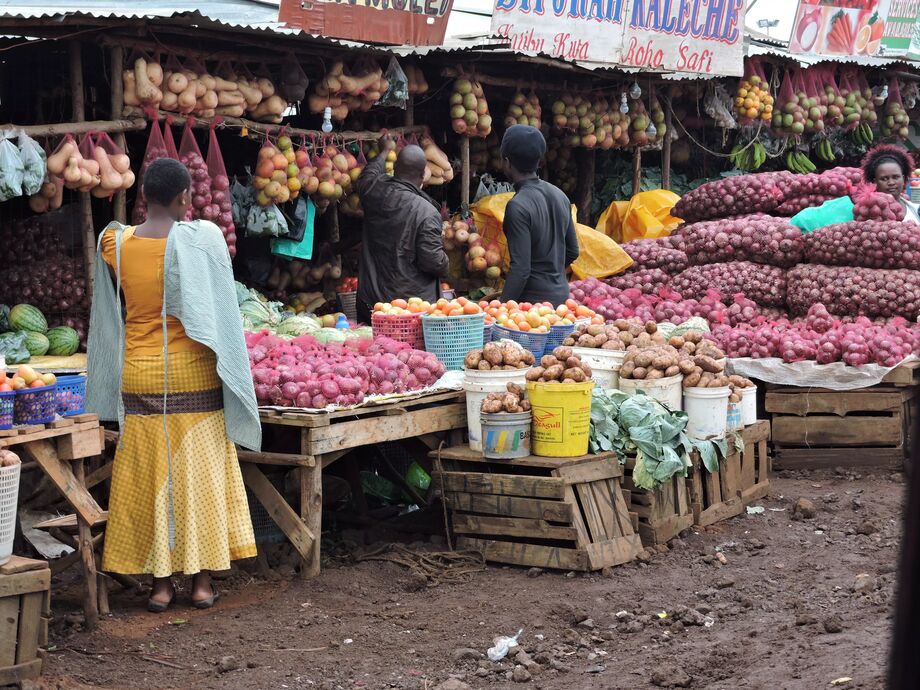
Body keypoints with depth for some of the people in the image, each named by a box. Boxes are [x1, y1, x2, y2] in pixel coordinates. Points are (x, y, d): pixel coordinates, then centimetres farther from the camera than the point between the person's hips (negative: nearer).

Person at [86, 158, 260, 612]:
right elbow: (218, 312, -5)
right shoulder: (203, 239, -11)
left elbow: (113, 310, 6)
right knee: (200, 474, 8)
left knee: (149, 477, 8)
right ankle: (201, 579, 13)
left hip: (139, 375, 2)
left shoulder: (114, 243, -5)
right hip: (193, 375, -2)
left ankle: (160, 582, 12)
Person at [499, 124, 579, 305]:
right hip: (562, 295, 8)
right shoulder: (560, 196, 7)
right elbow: (572, 251, 15)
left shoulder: (518, 206, -18)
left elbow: (521, 268, -21)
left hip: (533, 300, -8)